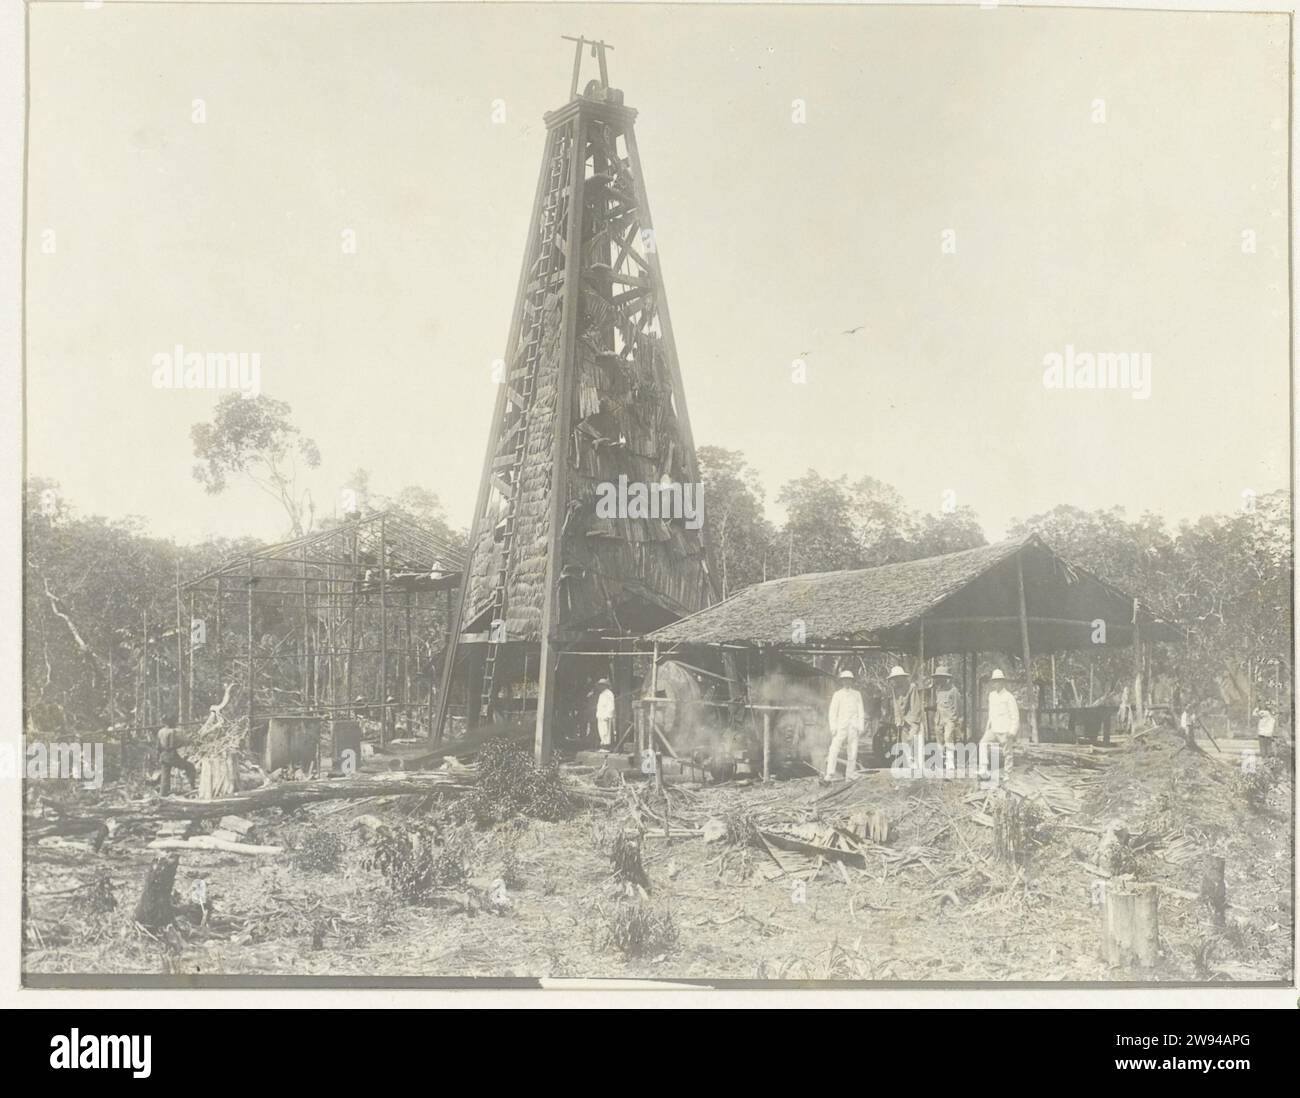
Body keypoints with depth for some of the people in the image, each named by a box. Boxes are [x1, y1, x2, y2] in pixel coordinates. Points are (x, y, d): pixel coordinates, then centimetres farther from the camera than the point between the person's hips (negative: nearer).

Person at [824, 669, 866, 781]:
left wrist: (861, 727, 2)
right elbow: (832, 712, 4)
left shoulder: (856, 694, 13)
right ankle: (830, 774, -19)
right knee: (834, 749, -14)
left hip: (853, 726, 2)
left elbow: (861, 712, 12)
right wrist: (833, 727, -6)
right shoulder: (837, 694, 8)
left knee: (853, 751, -2)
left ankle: (849, 775, 3)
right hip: (841, 725, -2)